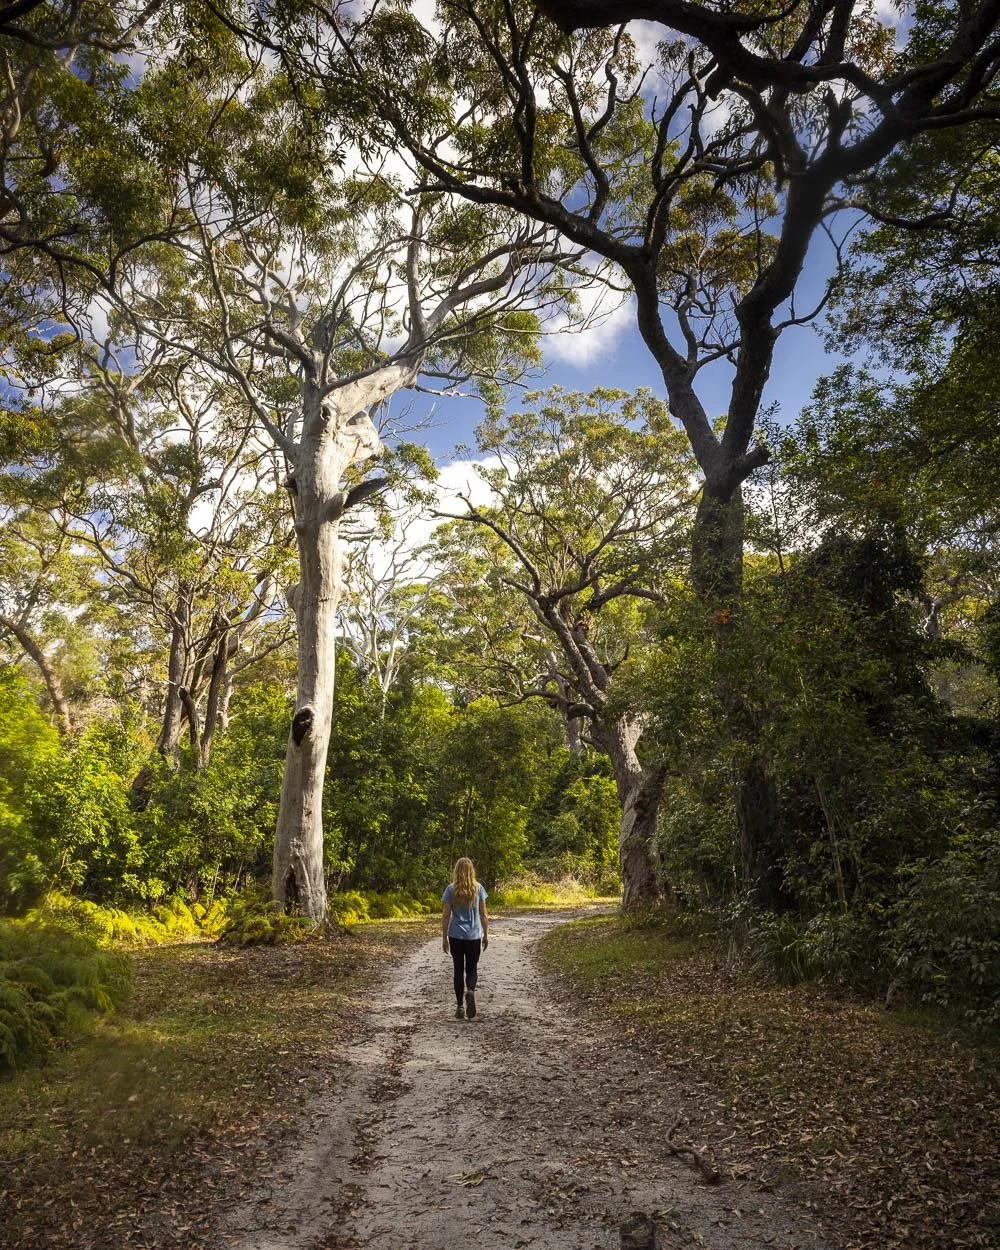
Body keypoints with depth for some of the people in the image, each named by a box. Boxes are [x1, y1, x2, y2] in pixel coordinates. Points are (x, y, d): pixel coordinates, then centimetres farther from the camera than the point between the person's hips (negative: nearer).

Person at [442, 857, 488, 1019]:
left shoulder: (451, 889, -4)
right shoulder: (478, 888, -2)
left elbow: (446, 916, -4)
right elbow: (483, 914, 0)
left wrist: (444, 938, 3)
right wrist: (486, 935, 9)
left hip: (456, 936, 0)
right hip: (474, 936, 0)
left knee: (458, 970, 10)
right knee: (472, 969, 11)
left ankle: (460, 1006, 11)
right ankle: (470, 991, -19)